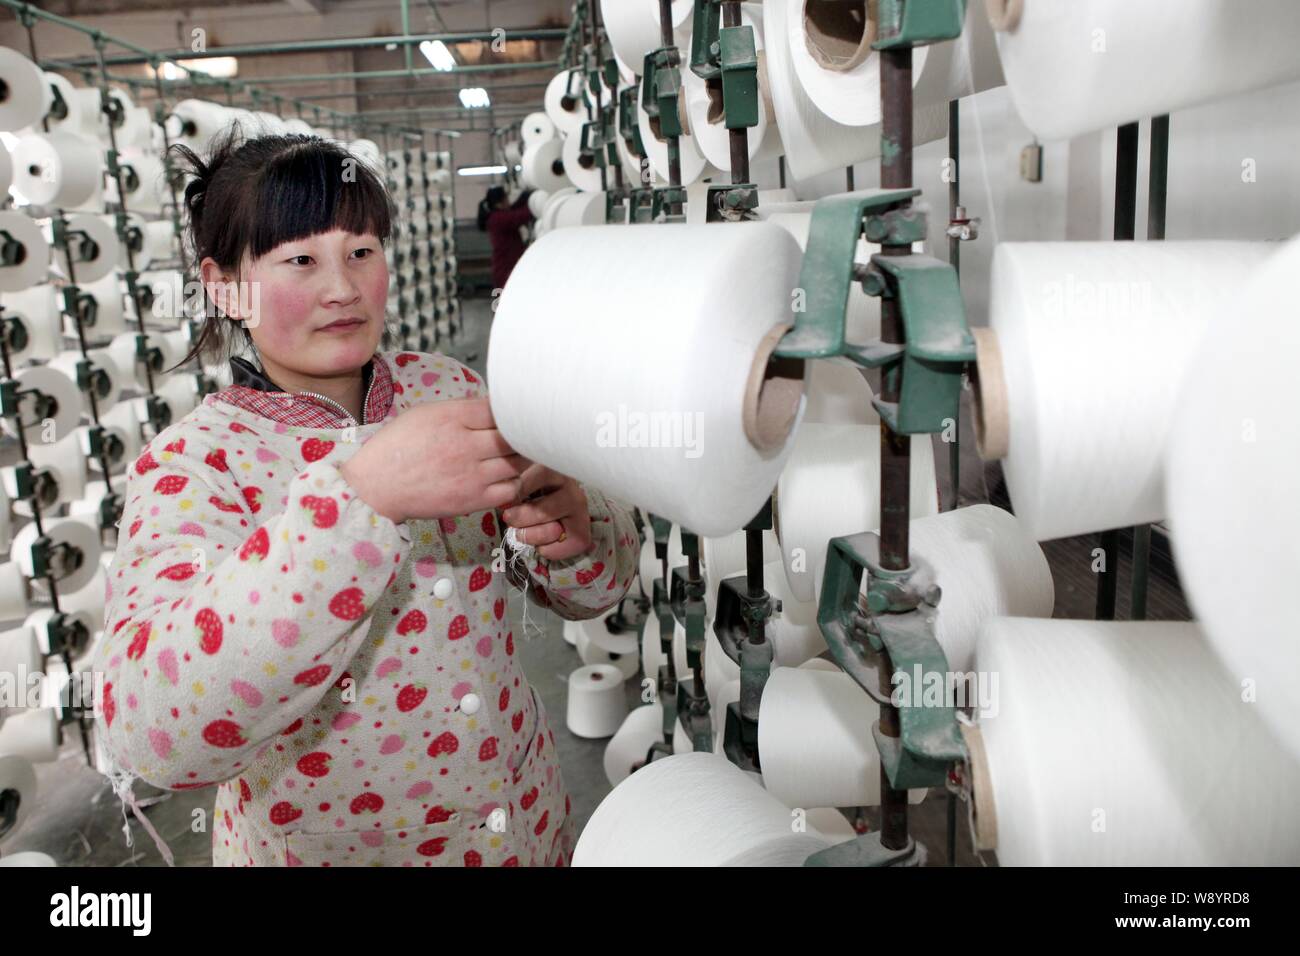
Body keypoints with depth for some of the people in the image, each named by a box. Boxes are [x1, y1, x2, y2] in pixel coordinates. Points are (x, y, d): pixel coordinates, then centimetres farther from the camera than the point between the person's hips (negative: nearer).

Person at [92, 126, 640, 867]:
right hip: (321, 846, -3)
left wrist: (576, 534, -23)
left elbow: (592, 588, 0)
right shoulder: (189, 466, -16)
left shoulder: (449, 387, -5)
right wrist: (363, 494, -40)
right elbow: (155, 735, -33)